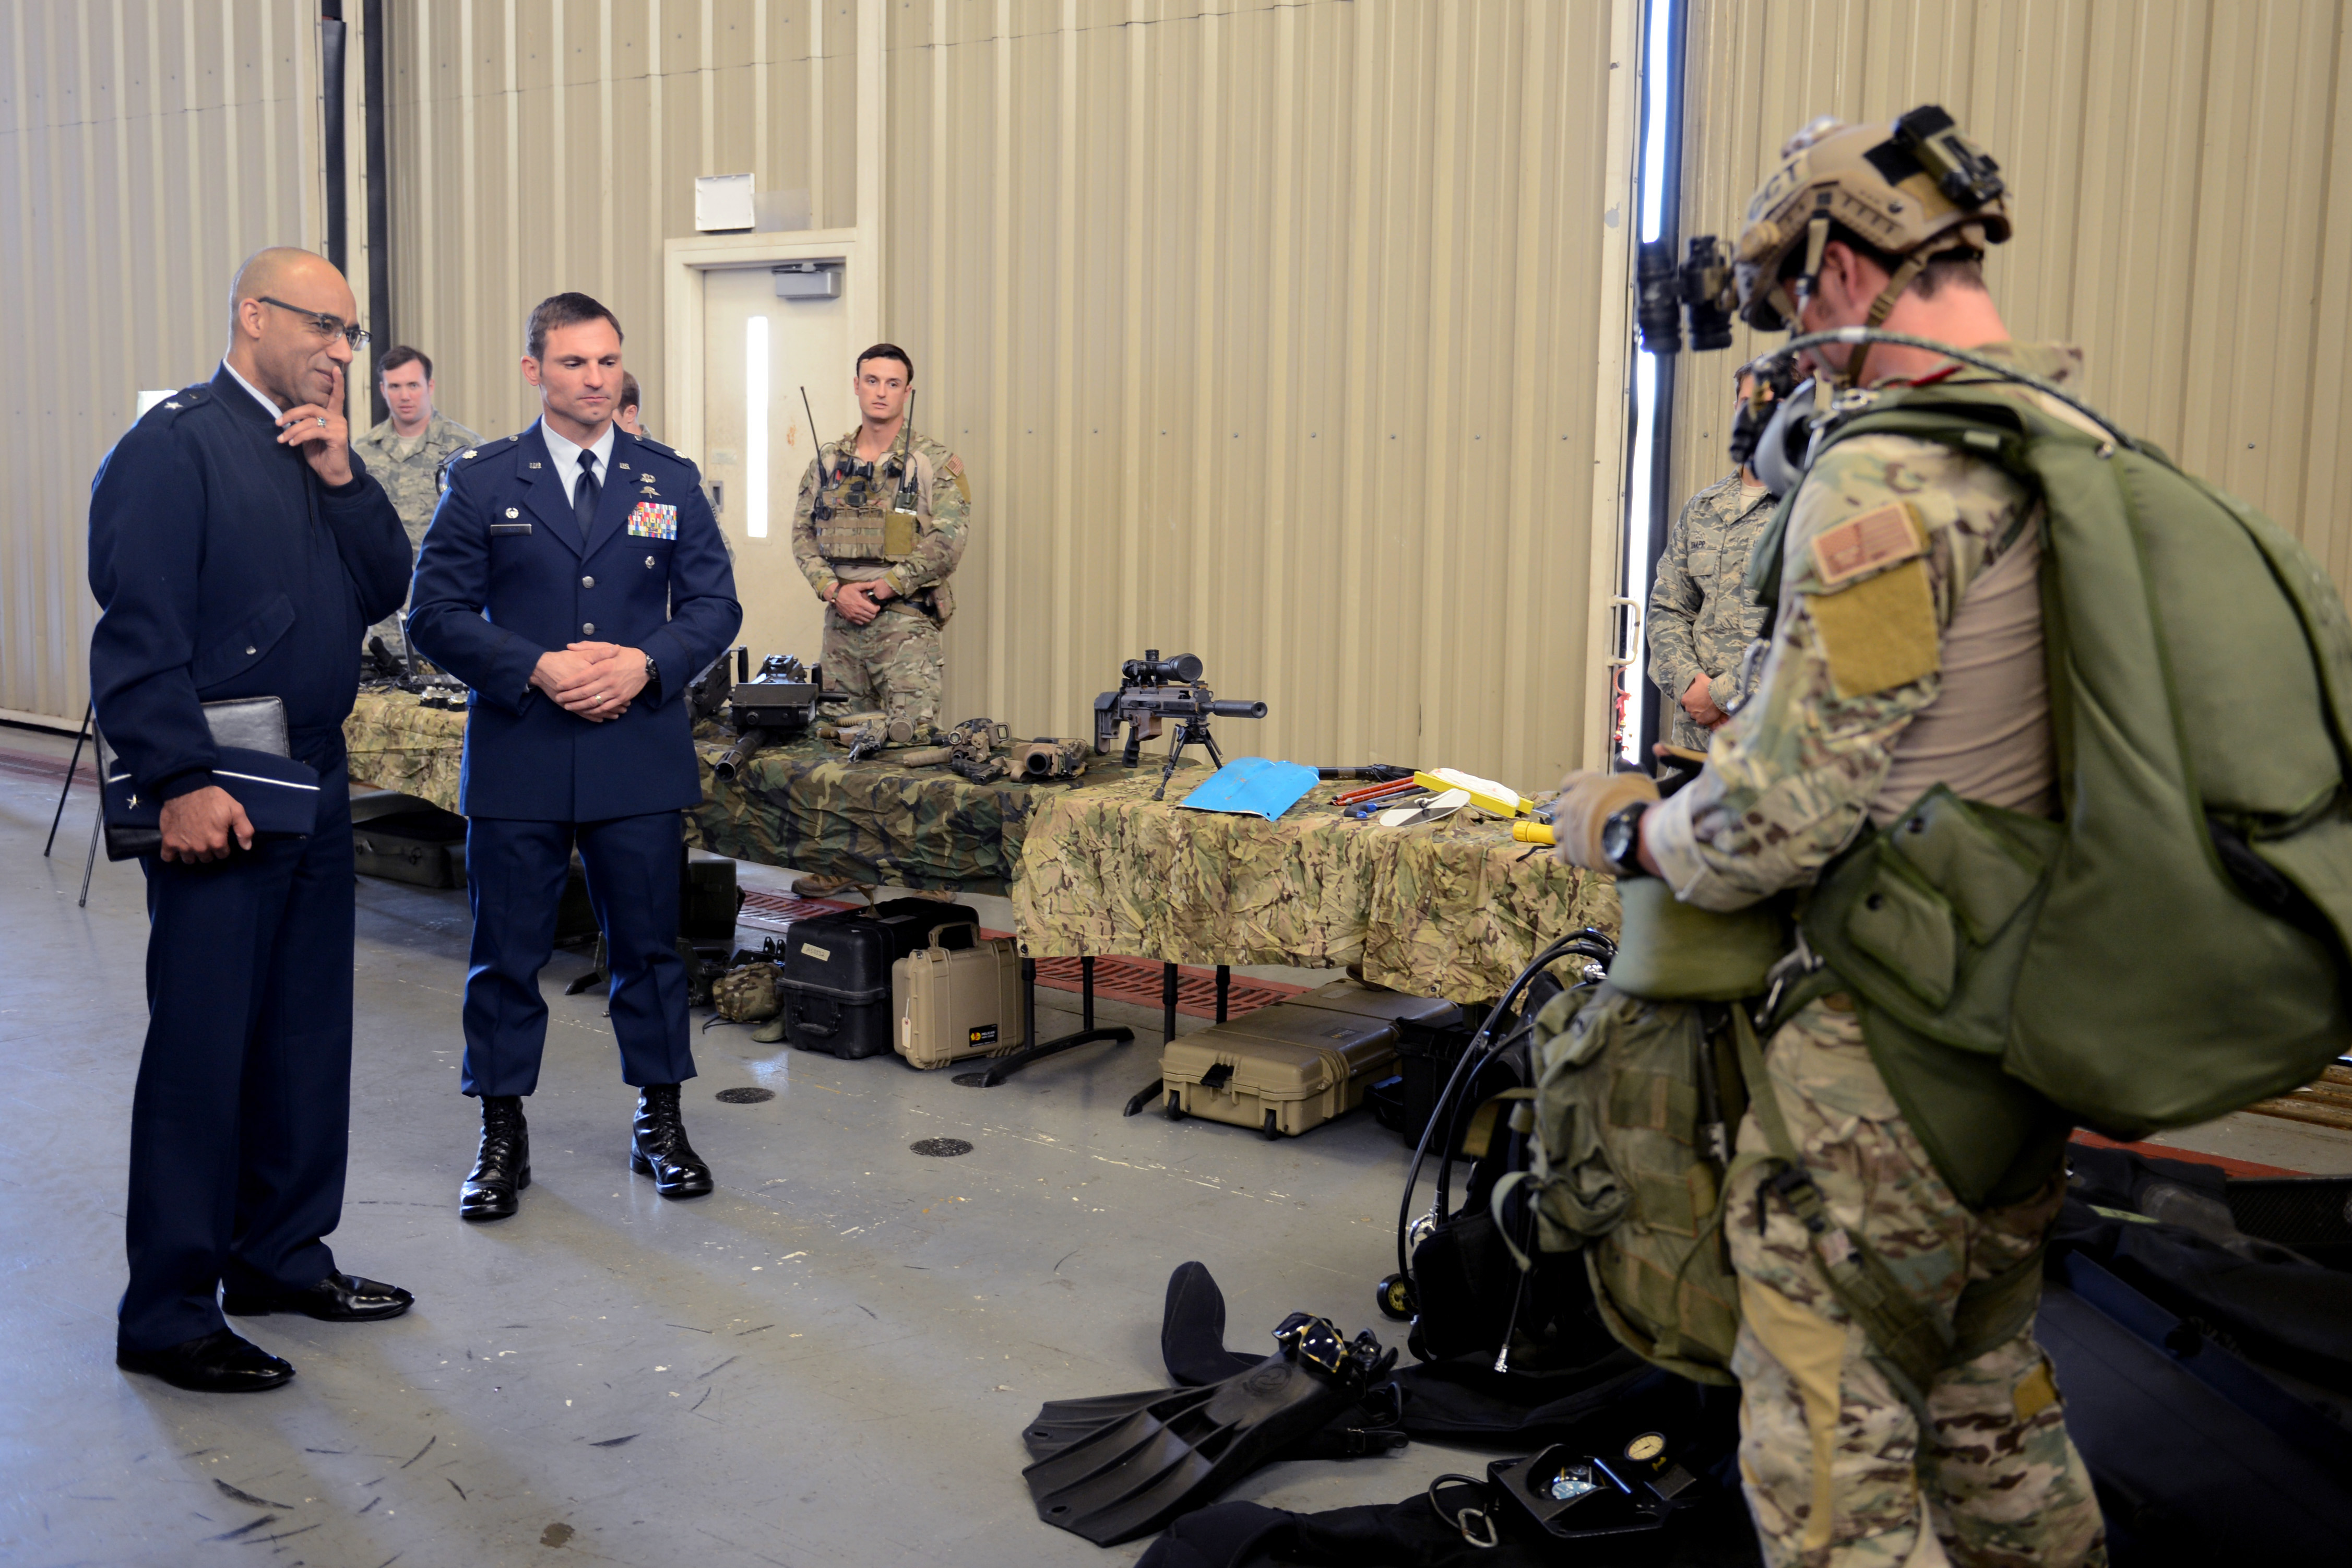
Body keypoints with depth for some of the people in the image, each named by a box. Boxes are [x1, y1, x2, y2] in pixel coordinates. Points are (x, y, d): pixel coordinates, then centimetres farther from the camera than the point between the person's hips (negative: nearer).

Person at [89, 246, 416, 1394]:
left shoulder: (317, 452, 16)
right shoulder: (174, 444, -9)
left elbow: (385, 589, 10)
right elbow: (139, 629, -16)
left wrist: (344, 477, -3)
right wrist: (182, 783, -21)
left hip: (315, 788, 8)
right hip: (216, 802, -8)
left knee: (308, 1034, 14)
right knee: (200, 1051, -2)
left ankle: (281, 1256, 29)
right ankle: (168, 1313, 8)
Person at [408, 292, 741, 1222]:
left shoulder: (671, 480, 7)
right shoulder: (482, 481, 2)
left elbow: (715, 604, 6)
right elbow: (437, 613, -2)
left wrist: (646, 665, -12)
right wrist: (536, 668, -16)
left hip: (640, 757, 1)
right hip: (517, 760, -1)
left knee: (649, 944, 10)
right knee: (507, 954, 6)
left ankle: (660, 1125, 25)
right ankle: (503, 1136, 21)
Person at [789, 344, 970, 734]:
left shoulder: (936, 463, -1)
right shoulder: (827, 461, 12)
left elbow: (951, 539, -10)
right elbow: (803, 533, 10)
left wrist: (886, 587, -14)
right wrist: (834, 590, -7)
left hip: (907, 621, -4)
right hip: (841, 619, 4)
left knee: (912, 733, -10)